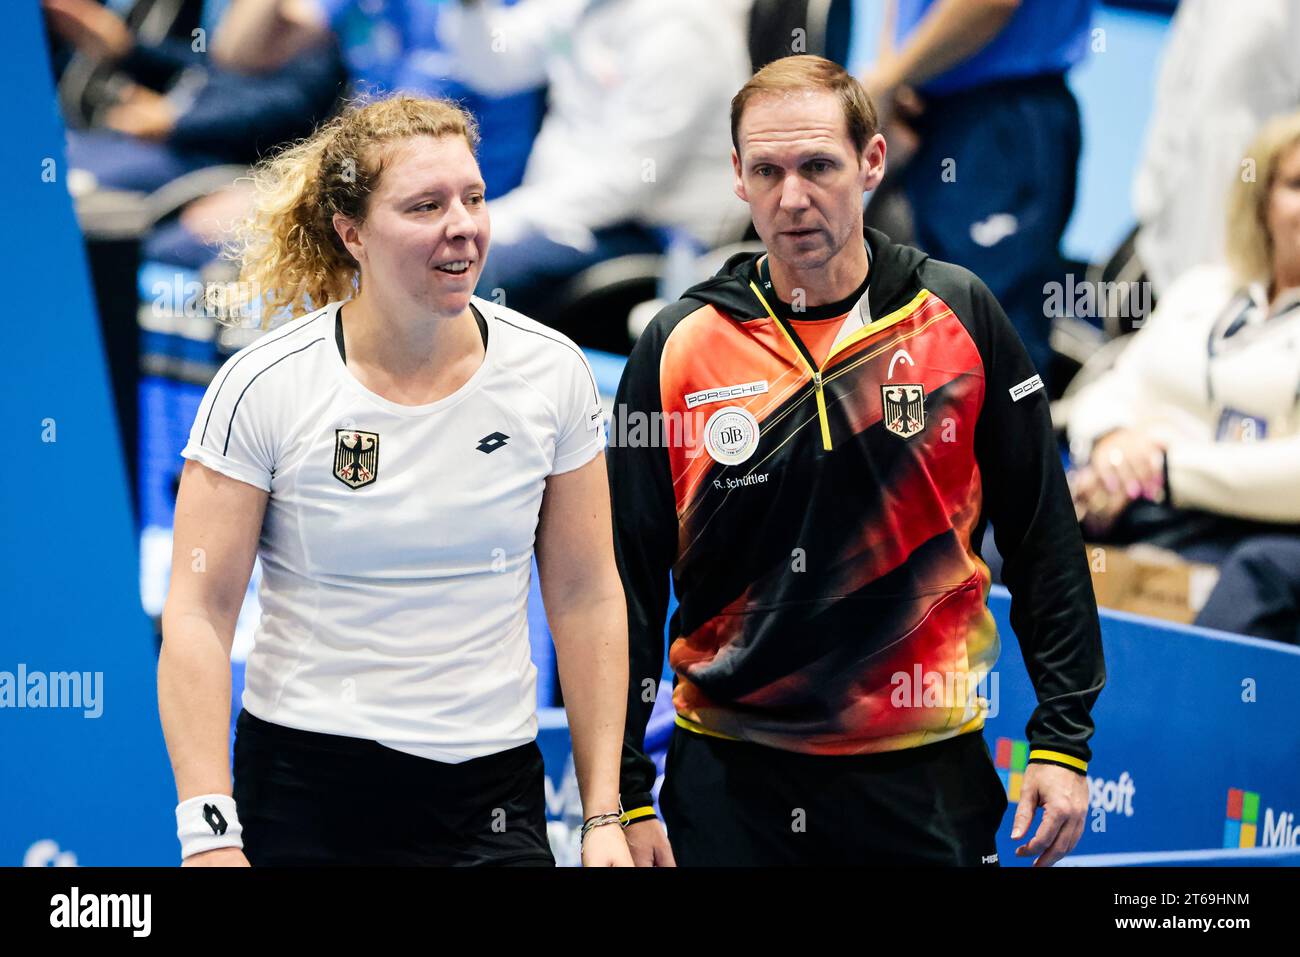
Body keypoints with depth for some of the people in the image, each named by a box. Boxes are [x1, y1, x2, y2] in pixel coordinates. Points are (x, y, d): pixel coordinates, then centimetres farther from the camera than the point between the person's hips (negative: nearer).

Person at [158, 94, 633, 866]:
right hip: (305, 793, -2)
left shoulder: (552, 374, -1)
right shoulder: (263, 388, -9)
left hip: (493, 799, 2)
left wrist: (604, 815, 1)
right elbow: (198, 614, -9)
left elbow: (586, 597, 4)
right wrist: (211, 836, -16)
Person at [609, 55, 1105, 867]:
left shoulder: (959, 317, -2)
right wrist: (625, 798, -1)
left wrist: (1063, 741, 0)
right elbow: (627, 584, 1)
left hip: (928, 776, 0)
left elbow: (1043, 541, 3)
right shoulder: (679, 347, -2)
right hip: (731, 777, 0)